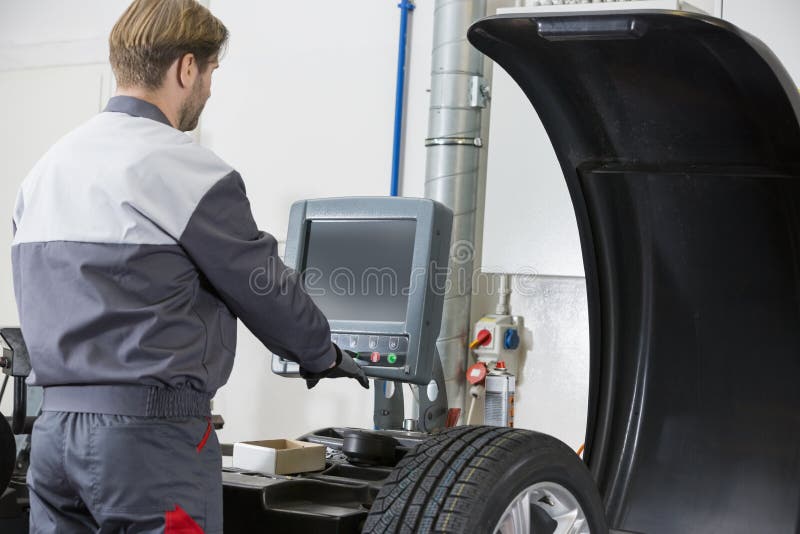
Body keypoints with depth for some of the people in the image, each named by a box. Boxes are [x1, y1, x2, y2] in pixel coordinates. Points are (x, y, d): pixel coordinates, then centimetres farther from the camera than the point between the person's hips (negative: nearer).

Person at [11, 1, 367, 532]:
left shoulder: (44, 170, 12)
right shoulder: (188, 170, -12)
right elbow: (267, 288, -3)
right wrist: (326, 356, 14)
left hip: (53, 428, 8)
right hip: (149, 433, -8)